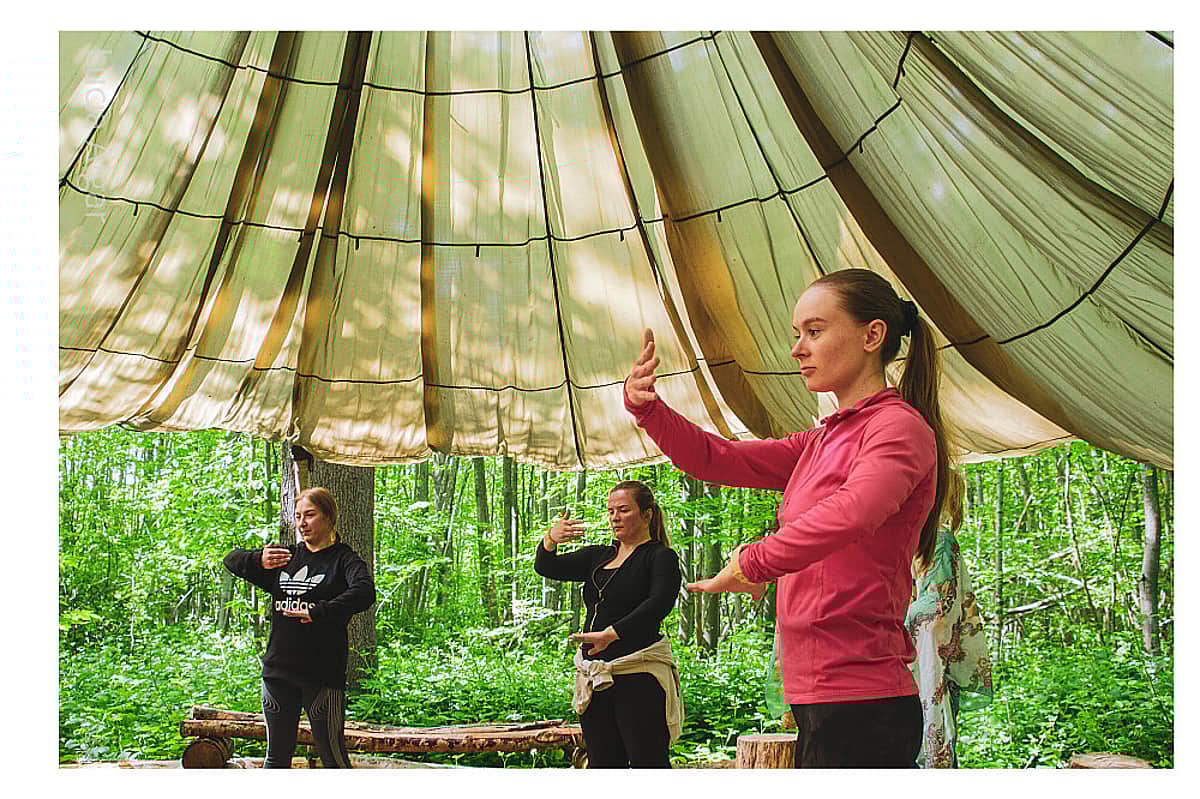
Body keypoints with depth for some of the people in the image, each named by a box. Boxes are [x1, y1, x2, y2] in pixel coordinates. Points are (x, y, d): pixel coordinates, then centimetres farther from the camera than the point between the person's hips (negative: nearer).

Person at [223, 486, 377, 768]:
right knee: (277, 755, 16)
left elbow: (365, 592, -24)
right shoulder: (285, 557, 12)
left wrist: (316, 612, -27)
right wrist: (258, 560, -6)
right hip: (278, 671, 6)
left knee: (332, 756, 0)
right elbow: (232, 559, 16)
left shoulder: (342, 559, -5)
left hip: (323, 673, -5)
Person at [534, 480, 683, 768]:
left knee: (648, 761, -9)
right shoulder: (599, 556, 18)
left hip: (640, 675, -7)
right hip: (593, 676, 7)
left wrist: (612, 633, -30)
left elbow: (659, 603, -19)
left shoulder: (661, 556, -2)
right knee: (602, 764, 8)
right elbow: (545, 568, 11)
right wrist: (550, 540, -11)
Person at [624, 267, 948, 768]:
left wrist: (755, 562, -25)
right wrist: (645, 407, 0)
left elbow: (853, 512, -31)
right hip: (817, 697, 9)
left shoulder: (900, 425, -10)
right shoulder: (821, 444, 19)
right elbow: (713, 459, 15)